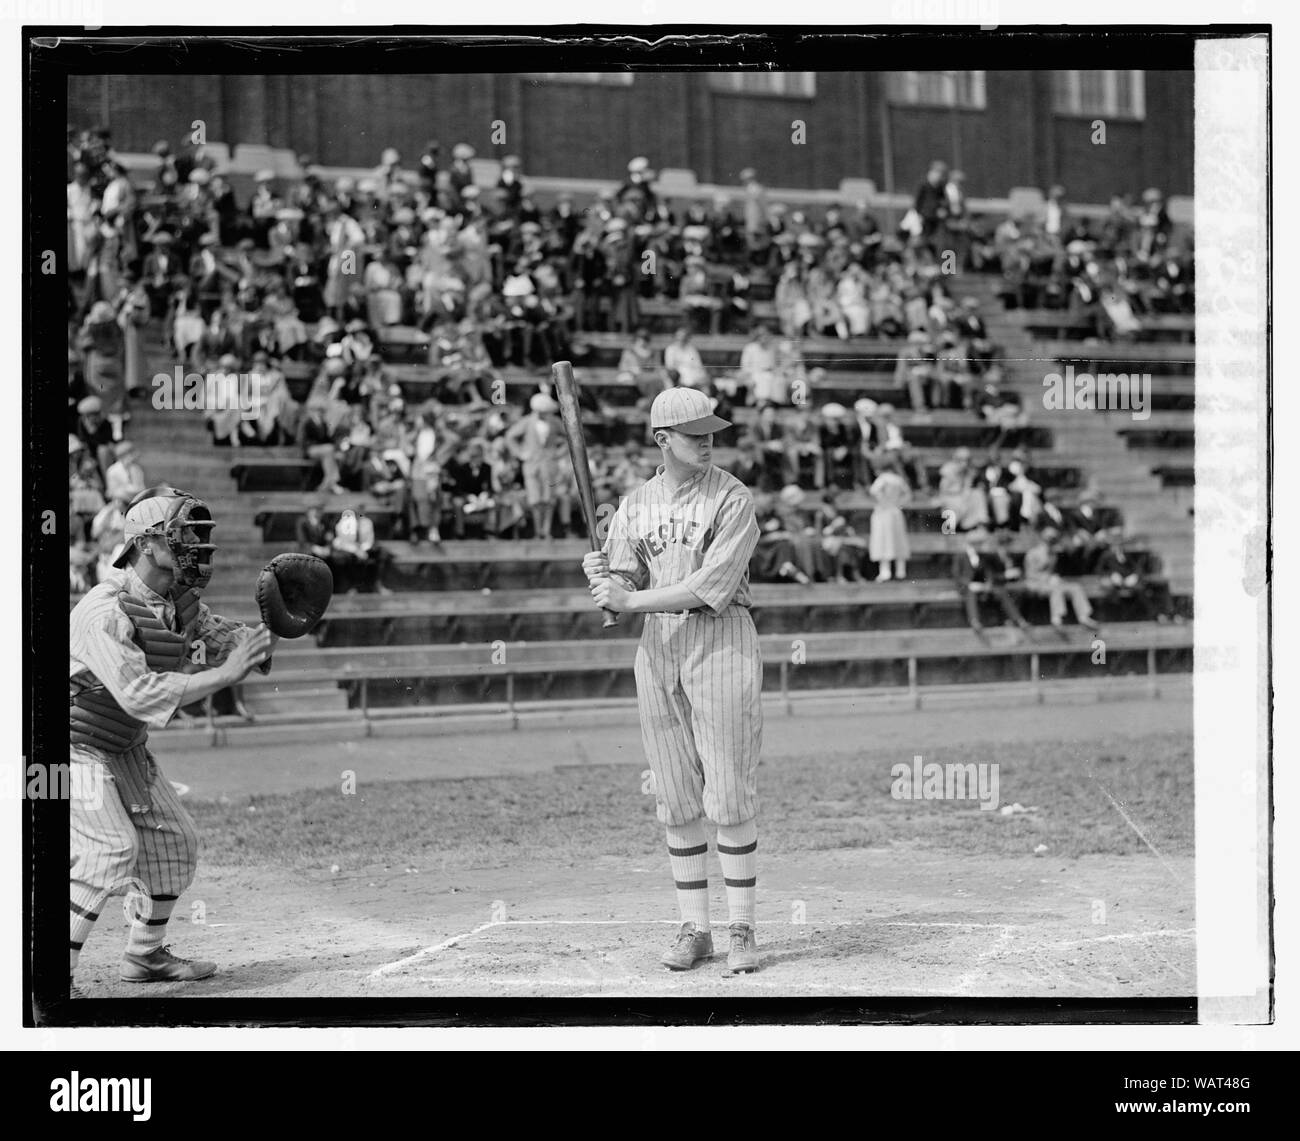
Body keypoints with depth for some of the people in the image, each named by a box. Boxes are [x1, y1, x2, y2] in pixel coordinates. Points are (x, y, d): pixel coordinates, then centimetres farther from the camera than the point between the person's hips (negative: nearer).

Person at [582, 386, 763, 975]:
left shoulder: (732, 497, -5)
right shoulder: (635, 505, 10)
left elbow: (711, 588, -15)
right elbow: (623, 588, 8)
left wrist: (630, 599, -16)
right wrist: (602, 577, -15)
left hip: (722, 640, -4)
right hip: (657, 645, 4)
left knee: (729, 795, -6)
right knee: (676, 800, 5)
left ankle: (742, 929, 0)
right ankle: (694, 928, 13)